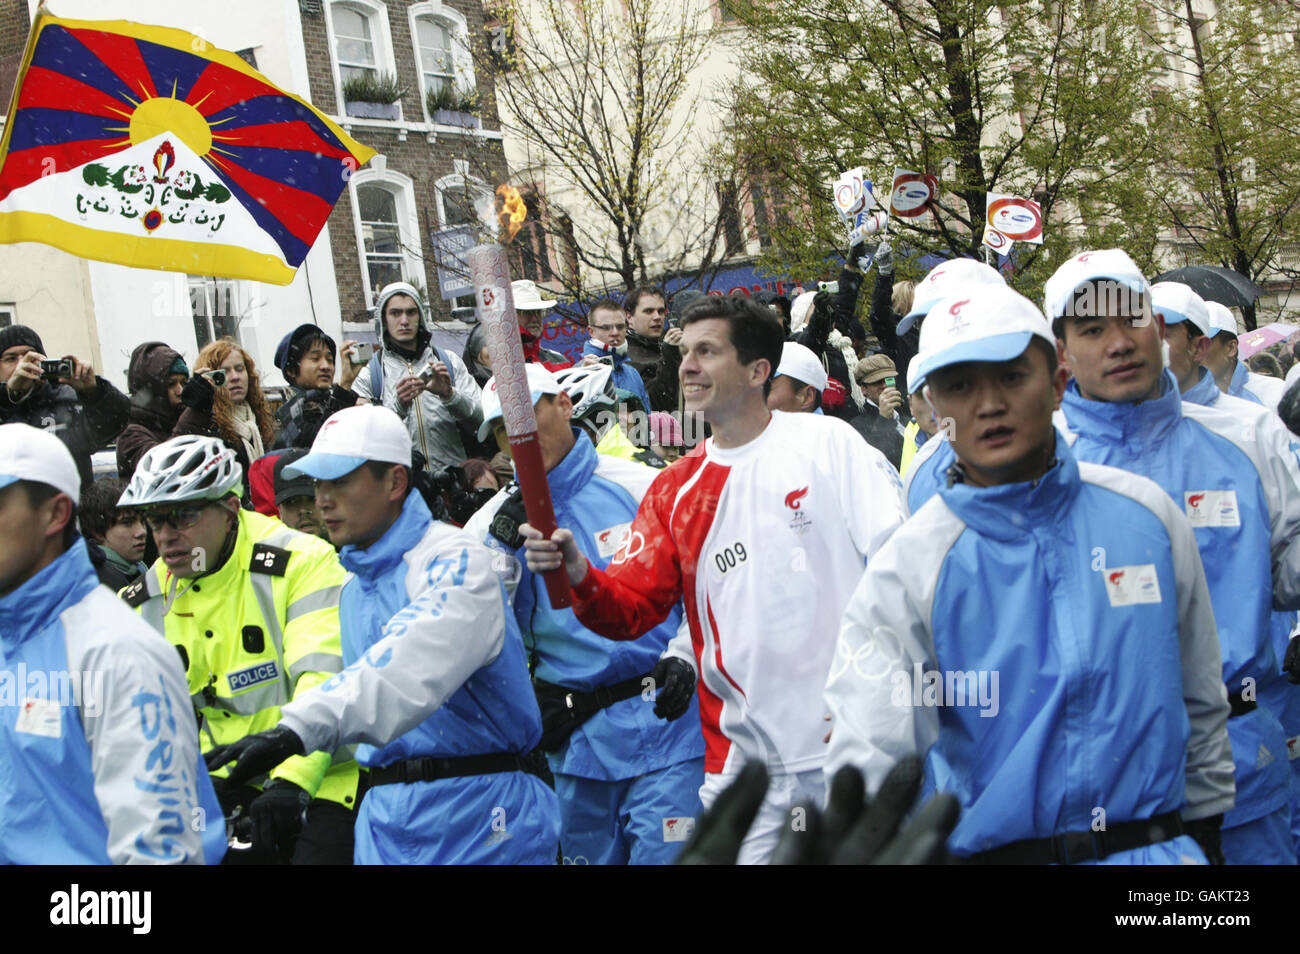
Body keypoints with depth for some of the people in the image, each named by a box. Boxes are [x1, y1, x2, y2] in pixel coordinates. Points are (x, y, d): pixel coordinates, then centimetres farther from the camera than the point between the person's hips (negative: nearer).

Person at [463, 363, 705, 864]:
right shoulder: (493, 521, 6)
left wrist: (682, 658, -11)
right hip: (572, 740, 4)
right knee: (590, 854, 16)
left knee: (664, 853, -10)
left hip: (662, 718, -3)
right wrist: (503, 549, -12)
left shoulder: (640, 487, -1)